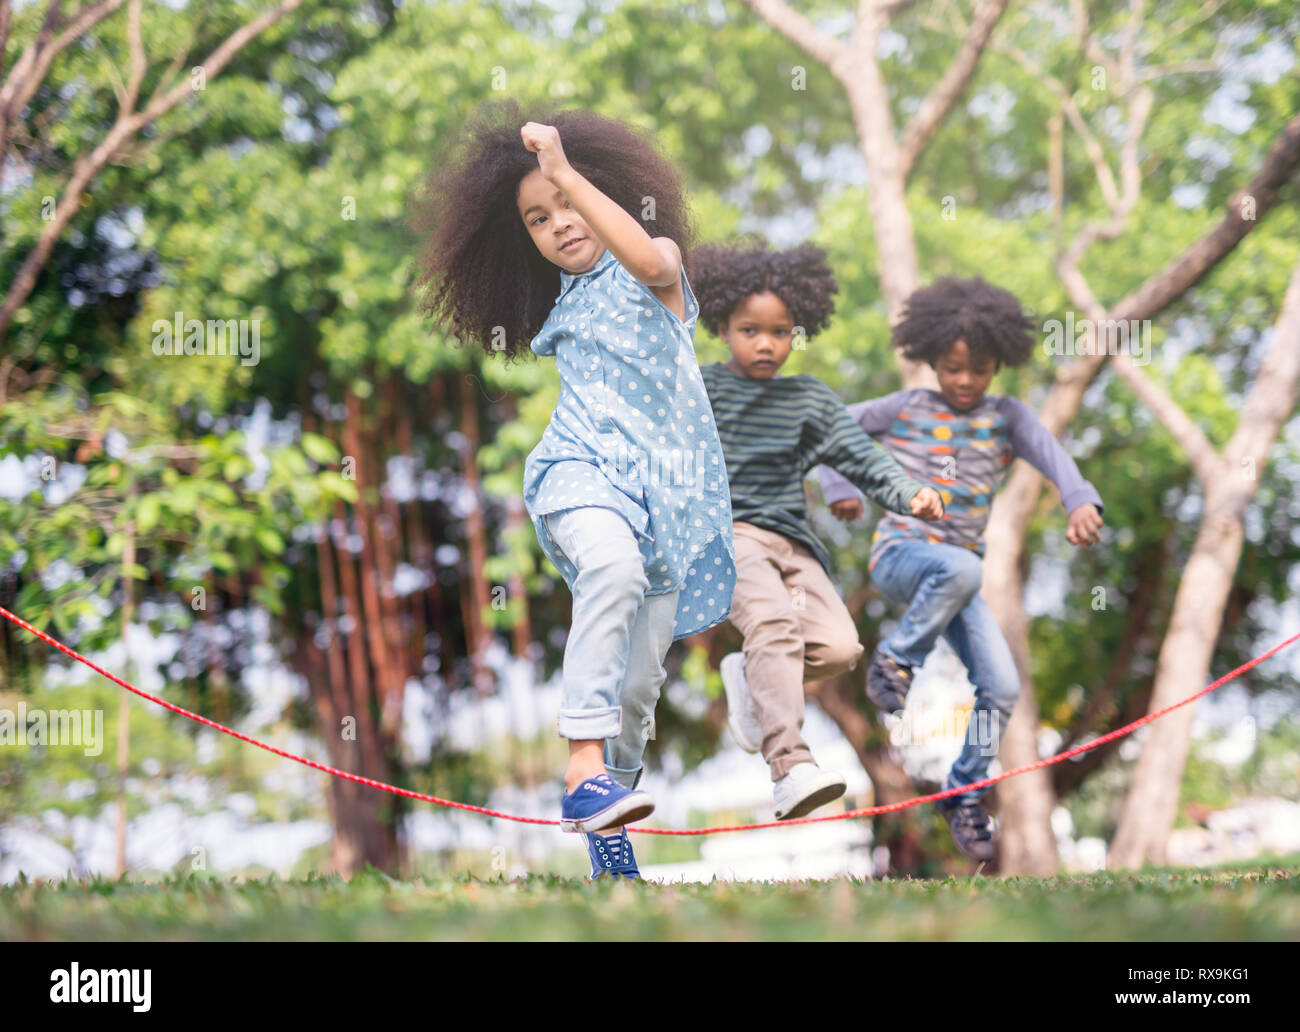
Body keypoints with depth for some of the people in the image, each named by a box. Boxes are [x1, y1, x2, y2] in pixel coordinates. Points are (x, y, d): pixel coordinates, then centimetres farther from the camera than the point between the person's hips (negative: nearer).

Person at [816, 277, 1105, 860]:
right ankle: (896, 661, -18)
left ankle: (966, 795, 10)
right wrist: (839, 490, 2)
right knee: (960, 569, -39)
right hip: (899, 552, -3)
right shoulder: (907, 408, 8)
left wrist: (1081, 502, -32)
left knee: (1001, 686, -9)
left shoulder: (1006, 417, 8)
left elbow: (1050, 455, -11)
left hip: (958, 569, 3)